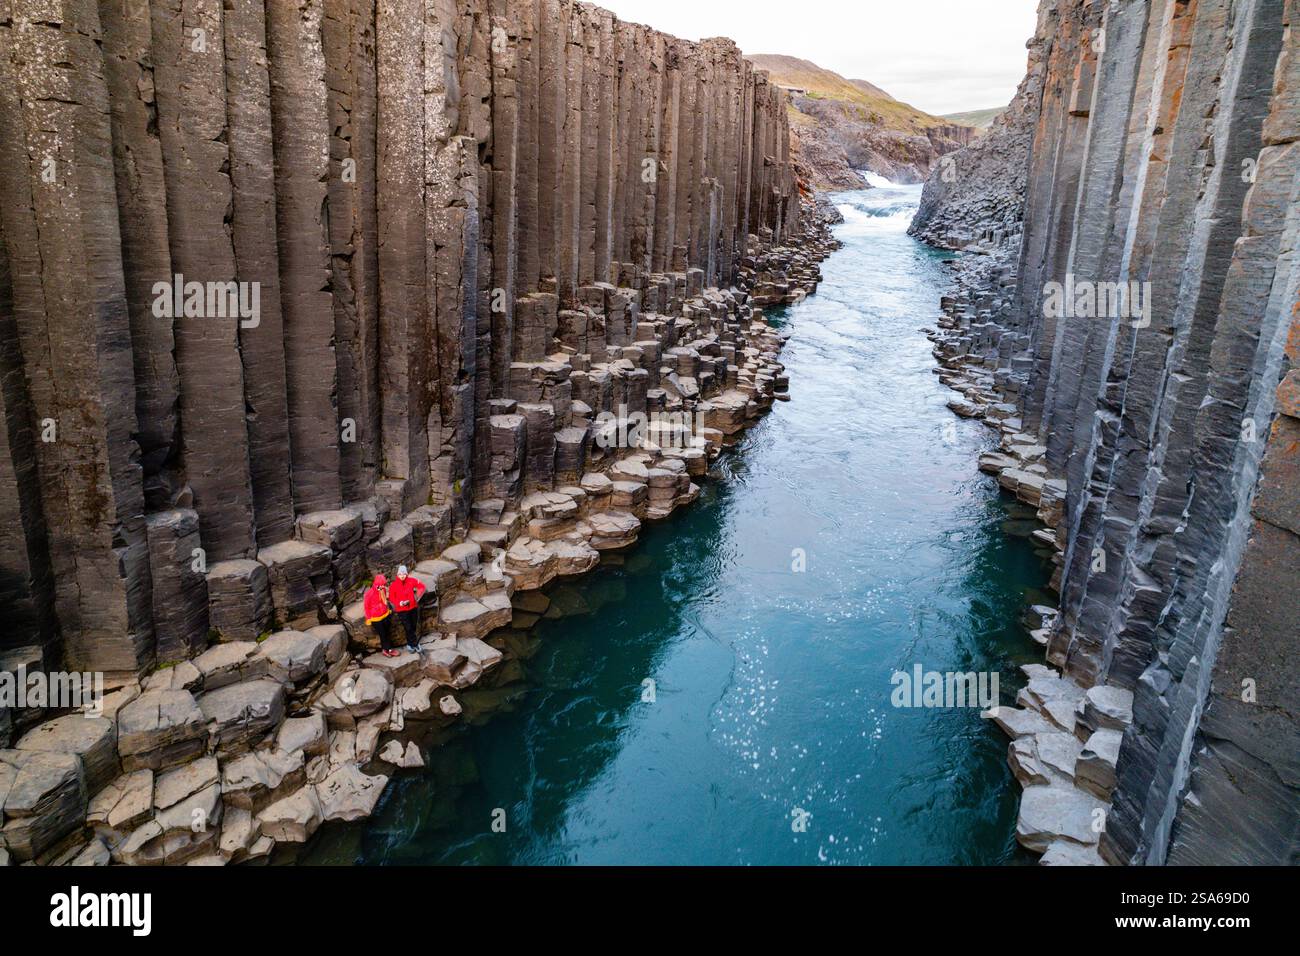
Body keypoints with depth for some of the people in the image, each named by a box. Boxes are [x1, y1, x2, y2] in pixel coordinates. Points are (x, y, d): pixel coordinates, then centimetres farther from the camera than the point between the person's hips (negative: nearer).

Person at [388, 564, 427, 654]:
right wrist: (400, 603, -19)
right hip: (402, 610, -3)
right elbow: (391, 597, -5)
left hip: (413, 608, 3)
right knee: (408, 628, -4)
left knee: (413, 627, 13)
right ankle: (415, 644, 11)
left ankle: (410, 644, 31)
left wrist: (417, 596, -7)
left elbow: (422, 586, 2)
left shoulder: (412, 581, -11)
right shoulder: (394, 585, -15)